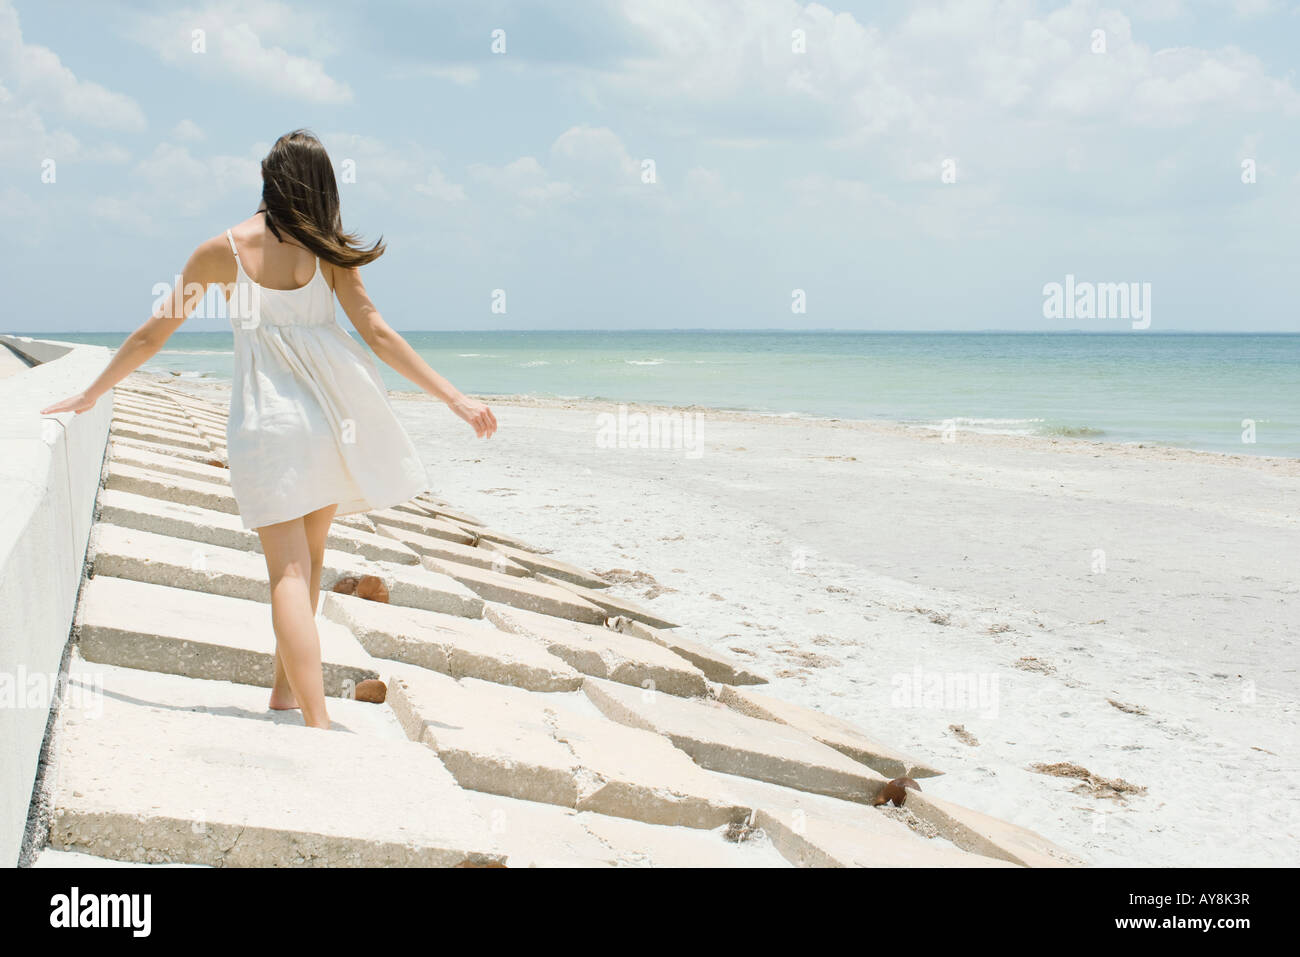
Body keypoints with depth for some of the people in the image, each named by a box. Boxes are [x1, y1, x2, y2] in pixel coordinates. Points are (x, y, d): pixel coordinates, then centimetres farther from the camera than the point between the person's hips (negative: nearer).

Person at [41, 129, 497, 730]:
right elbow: (376, 332, 1)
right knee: (308, 557, 19)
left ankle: (316, 721, -16)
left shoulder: (222, 250, 1)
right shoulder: (328, 251, 3)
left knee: (289, 571, -5)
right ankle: (287, 687, 31)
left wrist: (90, 394, 18)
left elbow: (153, 332, 6)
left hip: (265, 414, -2)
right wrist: (453, 395, 5)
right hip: (327, 409, 2)